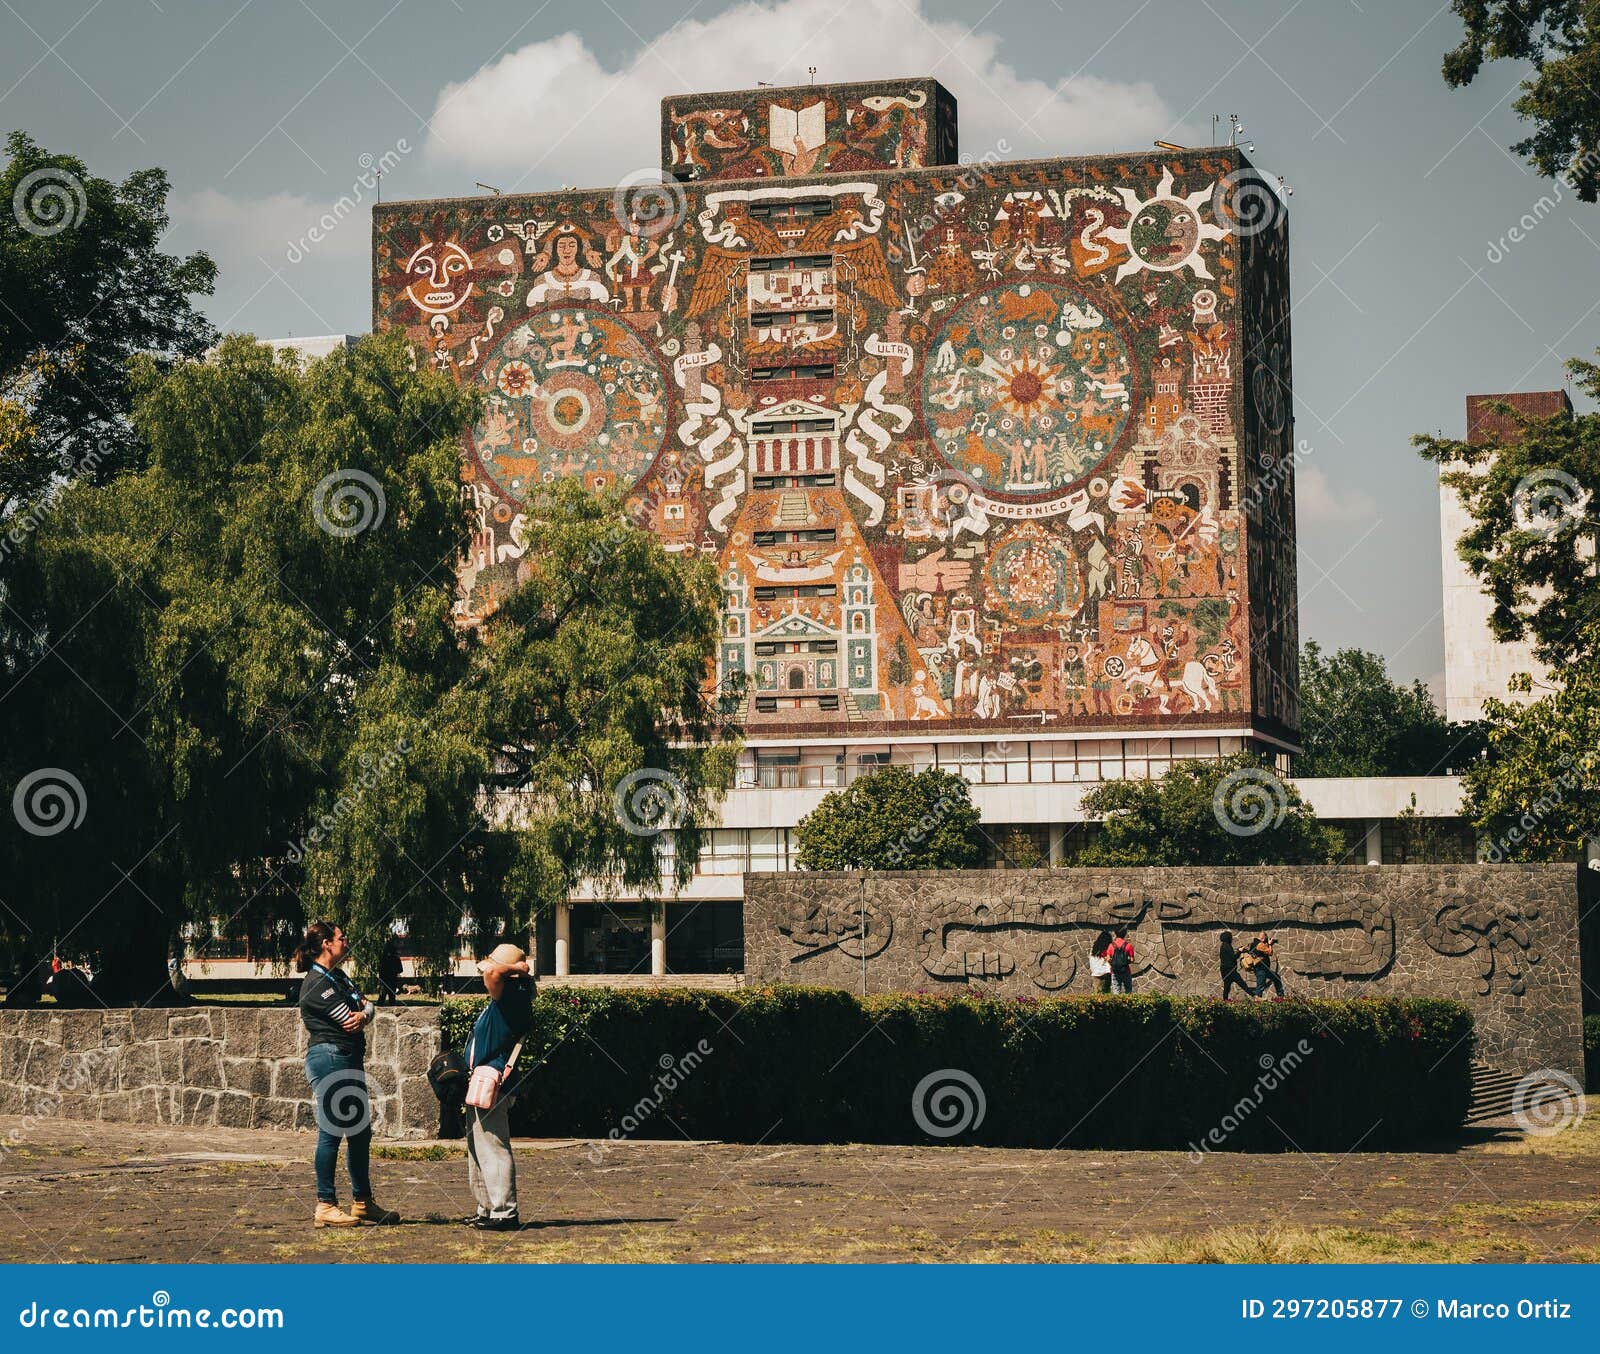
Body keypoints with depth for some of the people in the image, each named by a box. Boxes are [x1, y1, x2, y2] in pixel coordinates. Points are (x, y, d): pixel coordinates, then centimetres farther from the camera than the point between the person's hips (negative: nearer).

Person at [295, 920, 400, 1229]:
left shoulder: (338, 977, 18)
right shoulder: (317, 983, -13)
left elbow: (368, 1007, 12)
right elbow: (349, 1022, -16)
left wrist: (363, 1014, -11)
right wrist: (360, 1015, 6)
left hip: (350, 1061, 10)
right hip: (329, 1059, -10)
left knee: (360, 1133, 13)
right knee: (331, 1133, -7)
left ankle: (363, 1202, 21)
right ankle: (325, 1206, -3)